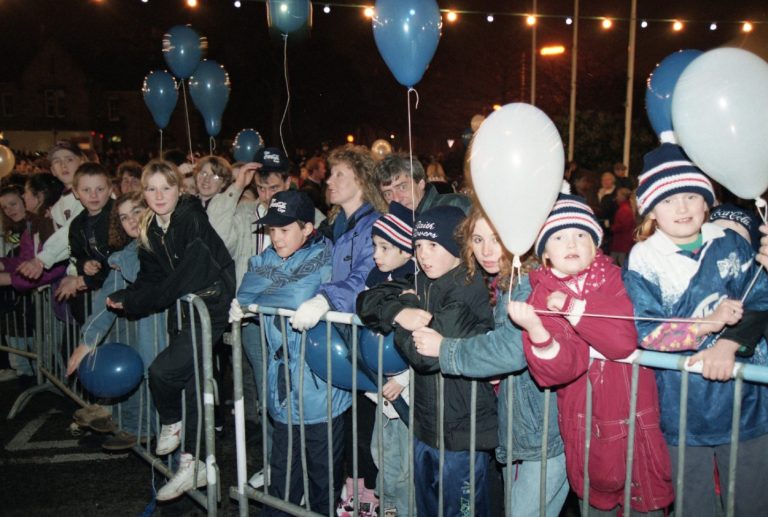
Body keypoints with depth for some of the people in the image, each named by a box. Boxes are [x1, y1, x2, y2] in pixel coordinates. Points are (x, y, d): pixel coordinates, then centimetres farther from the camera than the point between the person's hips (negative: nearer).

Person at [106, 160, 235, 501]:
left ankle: (171, 425, 15)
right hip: (182, 310, 7)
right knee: (191, 384, 10)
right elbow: (151, 279, 10)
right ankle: (193, 465, 22)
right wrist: (125, 297, -9)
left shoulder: (193, 219, -15)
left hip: (210, 307, -7)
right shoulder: (150, 231, 8)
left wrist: (135, 301, -15)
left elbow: (190, 278, -22)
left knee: (161, 371, -13)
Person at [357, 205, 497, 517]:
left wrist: (410, 304, -13)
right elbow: (367, 301, -1)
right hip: (425, 427, 7)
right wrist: (399, 312, -19)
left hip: (462, 432, -7)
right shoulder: (423, 283, 5)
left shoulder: (470, 290, -19)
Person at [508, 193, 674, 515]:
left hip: (634, 416, 0)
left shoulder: (616, 280, -5)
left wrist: (572, 307, -21)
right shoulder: (542, 297, -6)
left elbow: (625, 339, -22)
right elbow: (558, 369, -20)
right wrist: (536, 329, -38)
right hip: (586, 426, 0)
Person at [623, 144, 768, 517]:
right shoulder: (643, 261, -9)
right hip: (682, 411, -2)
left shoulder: (731, 245, 1)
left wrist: (729, 345, -22)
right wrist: (709, 324, -24)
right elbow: (646, 332, -15)